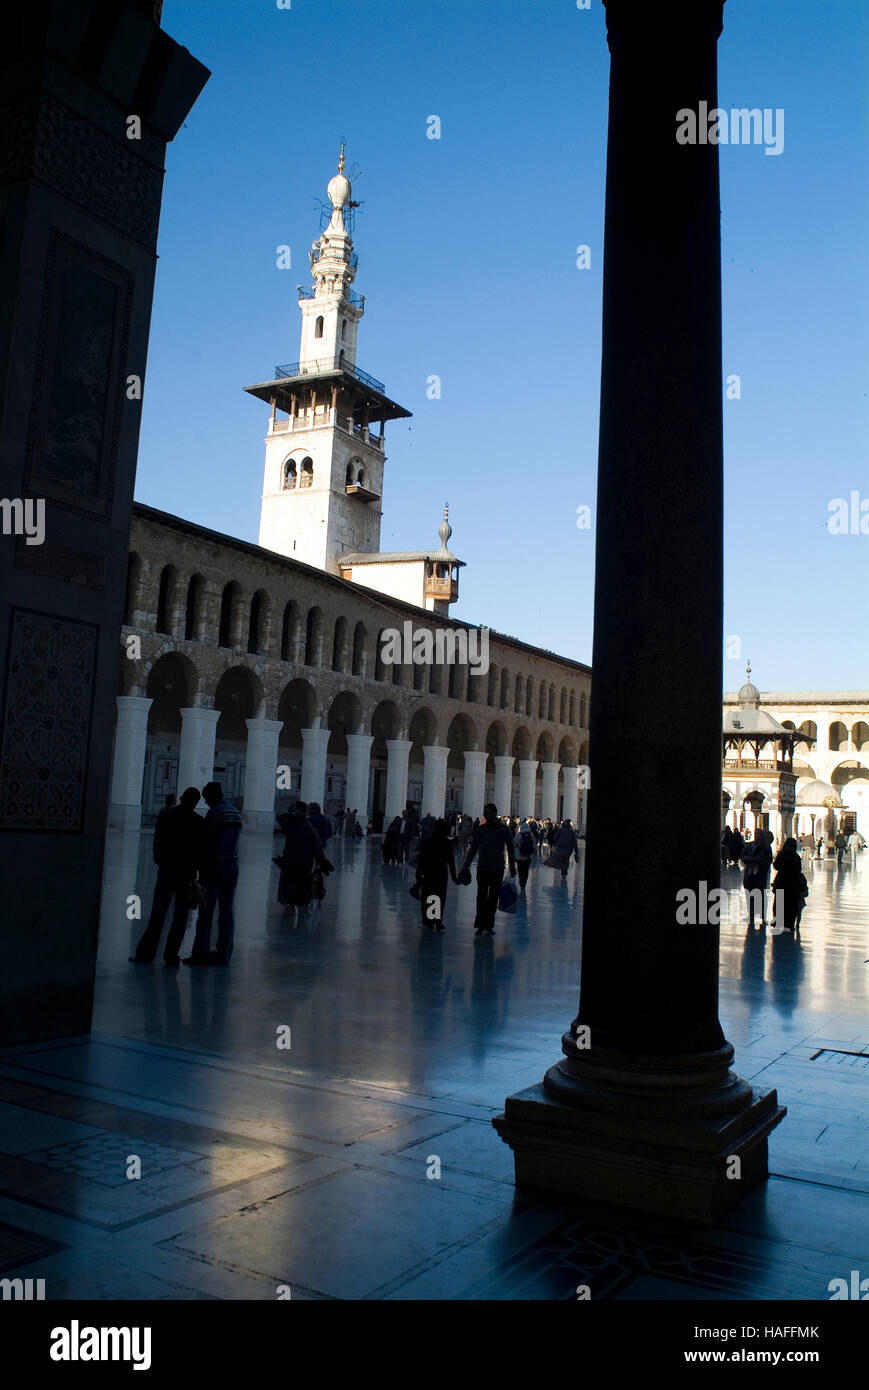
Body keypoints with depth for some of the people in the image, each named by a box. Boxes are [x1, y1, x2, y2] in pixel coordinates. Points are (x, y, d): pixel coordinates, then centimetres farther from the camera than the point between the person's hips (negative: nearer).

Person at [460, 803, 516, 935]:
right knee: (481, 897, 1)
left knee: (493, 898, 4)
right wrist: (466, 866, 3)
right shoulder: (481, 829, 5)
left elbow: (510, 850, 3)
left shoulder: (503, 830, -1)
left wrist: (512, 868, -3)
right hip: (482, 868, 1)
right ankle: (480, 924, 7)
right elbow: (473, 849, 8)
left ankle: (489, 925, 10)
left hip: (497, 869, -1)